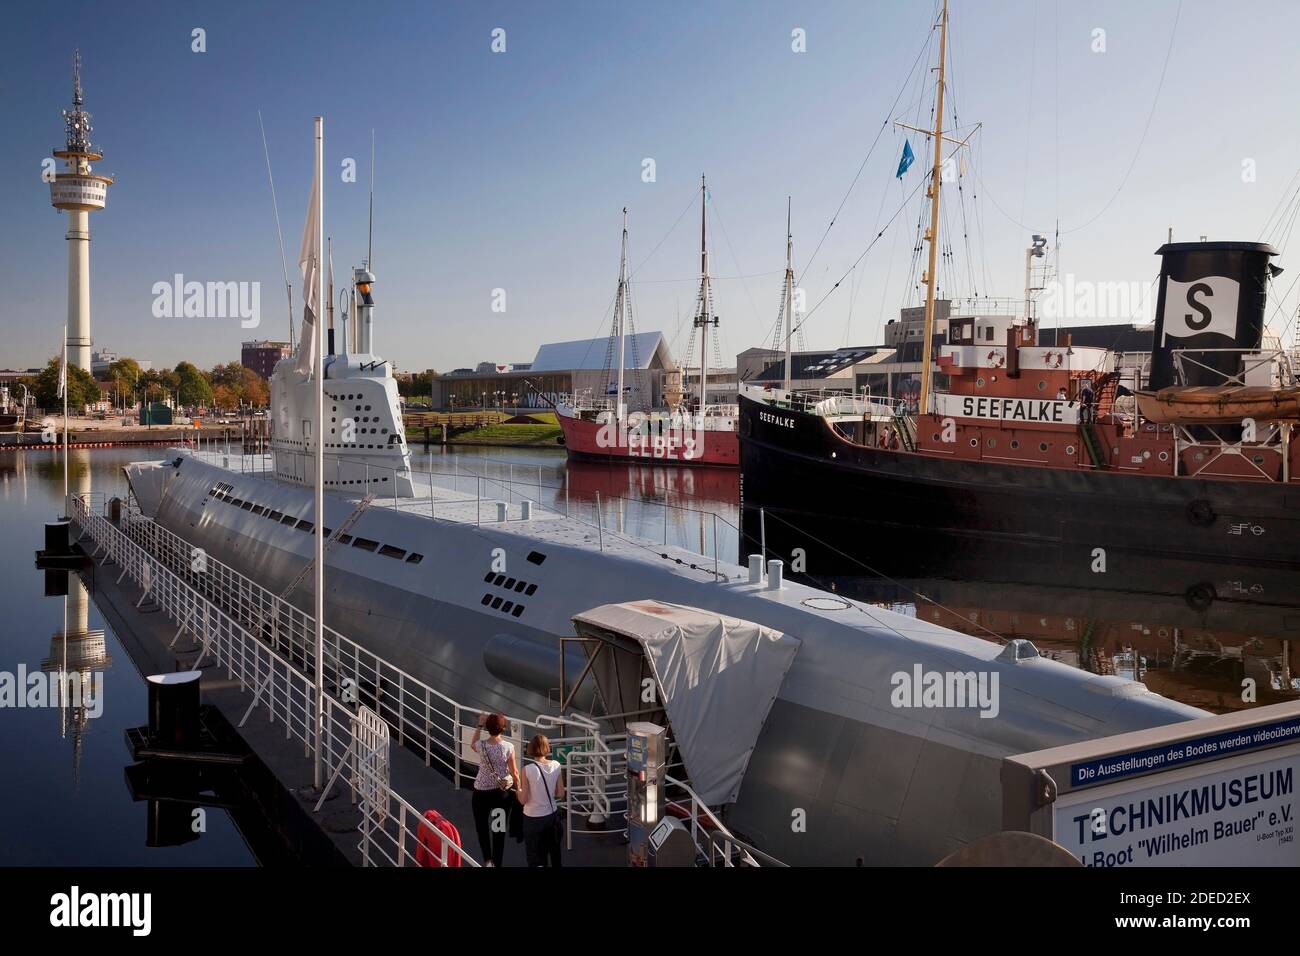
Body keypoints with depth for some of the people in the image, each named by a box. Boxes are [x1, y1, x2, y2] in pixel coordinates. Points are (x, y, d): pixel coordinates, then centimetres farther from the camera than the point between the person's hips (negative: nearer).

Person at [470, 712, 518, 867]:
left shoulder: (481, 746, -13)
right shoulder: (508, 747, -14)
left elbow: (472, 744, 13)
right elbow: (514, 772, -6)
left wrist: (479, 725, 17)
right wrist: (518, 788, 10)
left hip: (481, 792, 0)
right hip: (502, 791, 0)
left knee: (481, 825, 20)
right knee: (499, 829, 13)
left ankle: (487, 860, 14)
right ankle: (497, 863, 19)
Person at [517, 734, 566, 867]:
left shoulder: (528, 769, -18)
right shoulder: (556, 766, -8)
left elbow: (523, 800, -14)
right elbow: (560, 794, -1)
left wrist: (519, 789, 5)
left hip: (533, 819, -4)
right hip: (552, 815, 4)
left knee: (537, 859, 9)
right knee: (554, 853, 21)